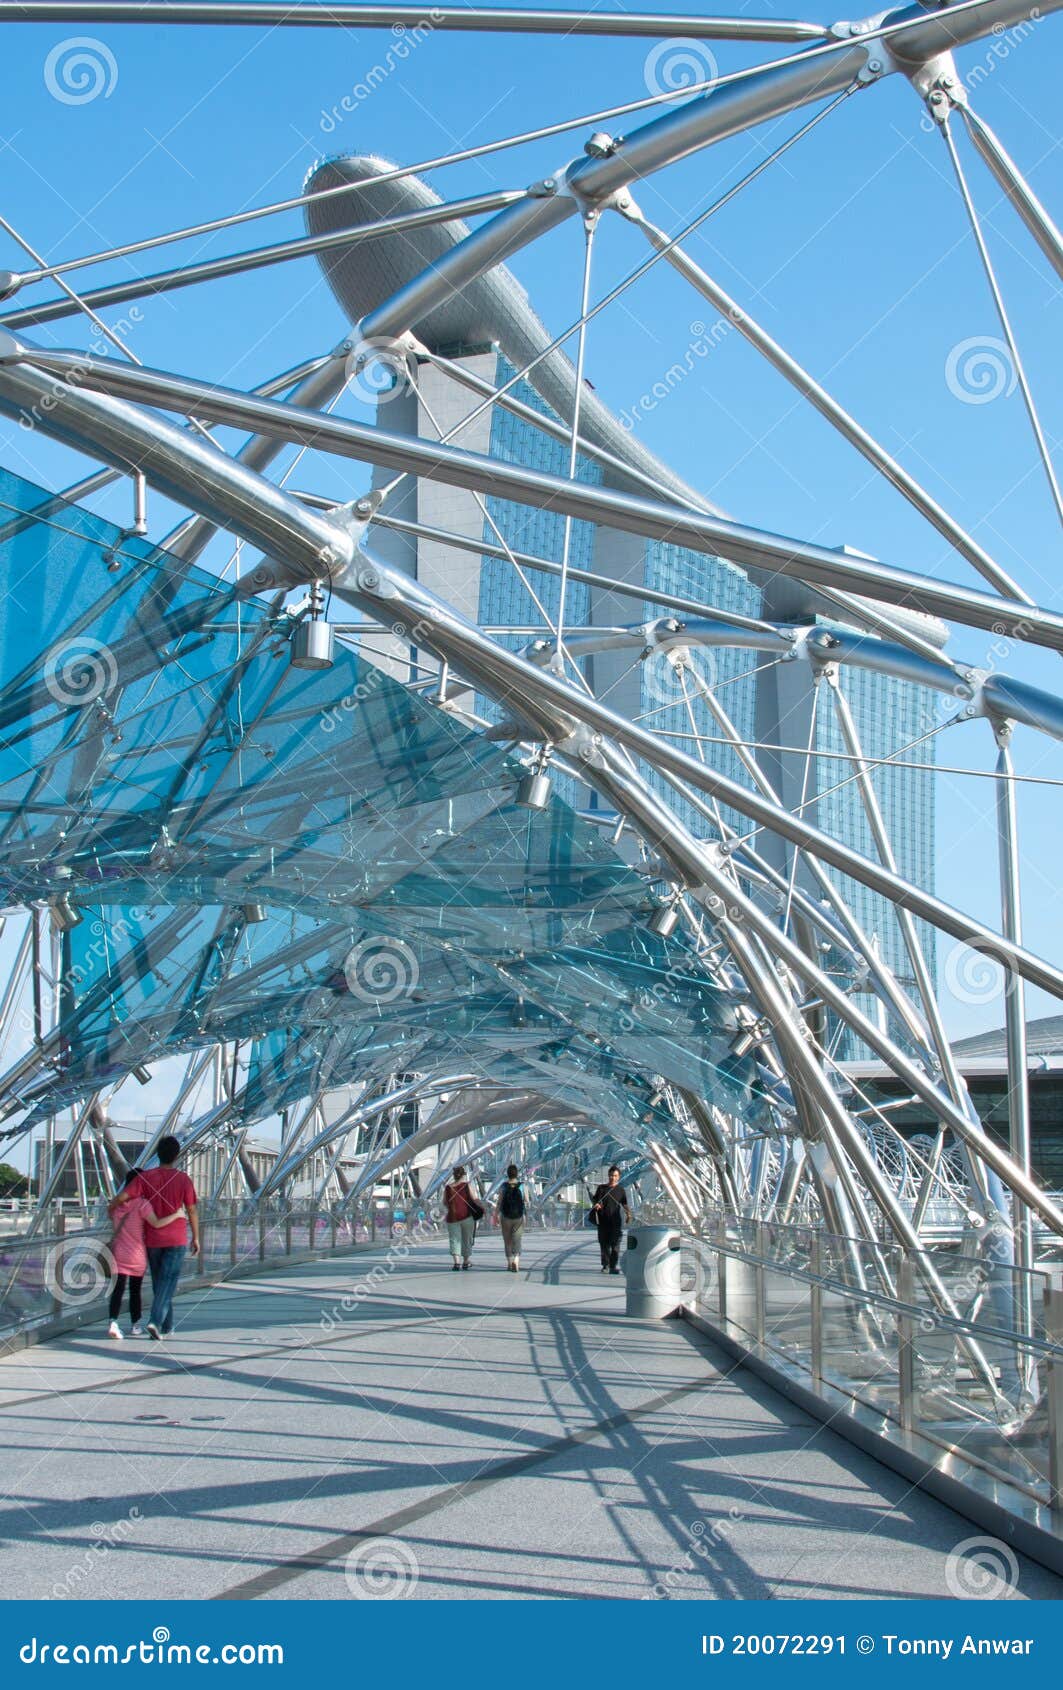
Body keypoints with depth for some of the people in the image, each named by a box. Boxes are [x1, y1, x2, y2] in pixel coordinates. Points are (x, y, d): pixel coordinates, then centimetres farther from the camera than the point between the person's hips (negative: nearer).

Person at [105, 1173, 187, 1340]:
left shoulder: (115, 1205, 3)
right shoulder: (142, 1204, -13)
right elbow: (156, 1223, -22)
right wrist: (177, 1214, -14)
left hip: (118, 1252, 2)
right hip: (137, 1254, -2)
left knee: (117, 1290, -2)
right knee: (135, 1290, 12)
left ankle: (113, 1322, -21)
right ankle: (135, 1326, 22)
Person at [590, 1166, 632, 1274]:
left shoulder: (621, 1189, 9)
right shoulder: (602, 1188, 12)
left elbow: (625, 1204, 11)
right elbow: (594, 1199, 16)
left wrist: (628, 1214, -6)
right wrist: (595, 1204, -8)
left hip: (615, 1221, -1)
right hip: (603, 1220, 1)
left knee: (615, 1244, -7)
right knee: (604, 1243, 4)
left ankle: (615, 1266, -6)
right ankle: (605, 1265, 14)